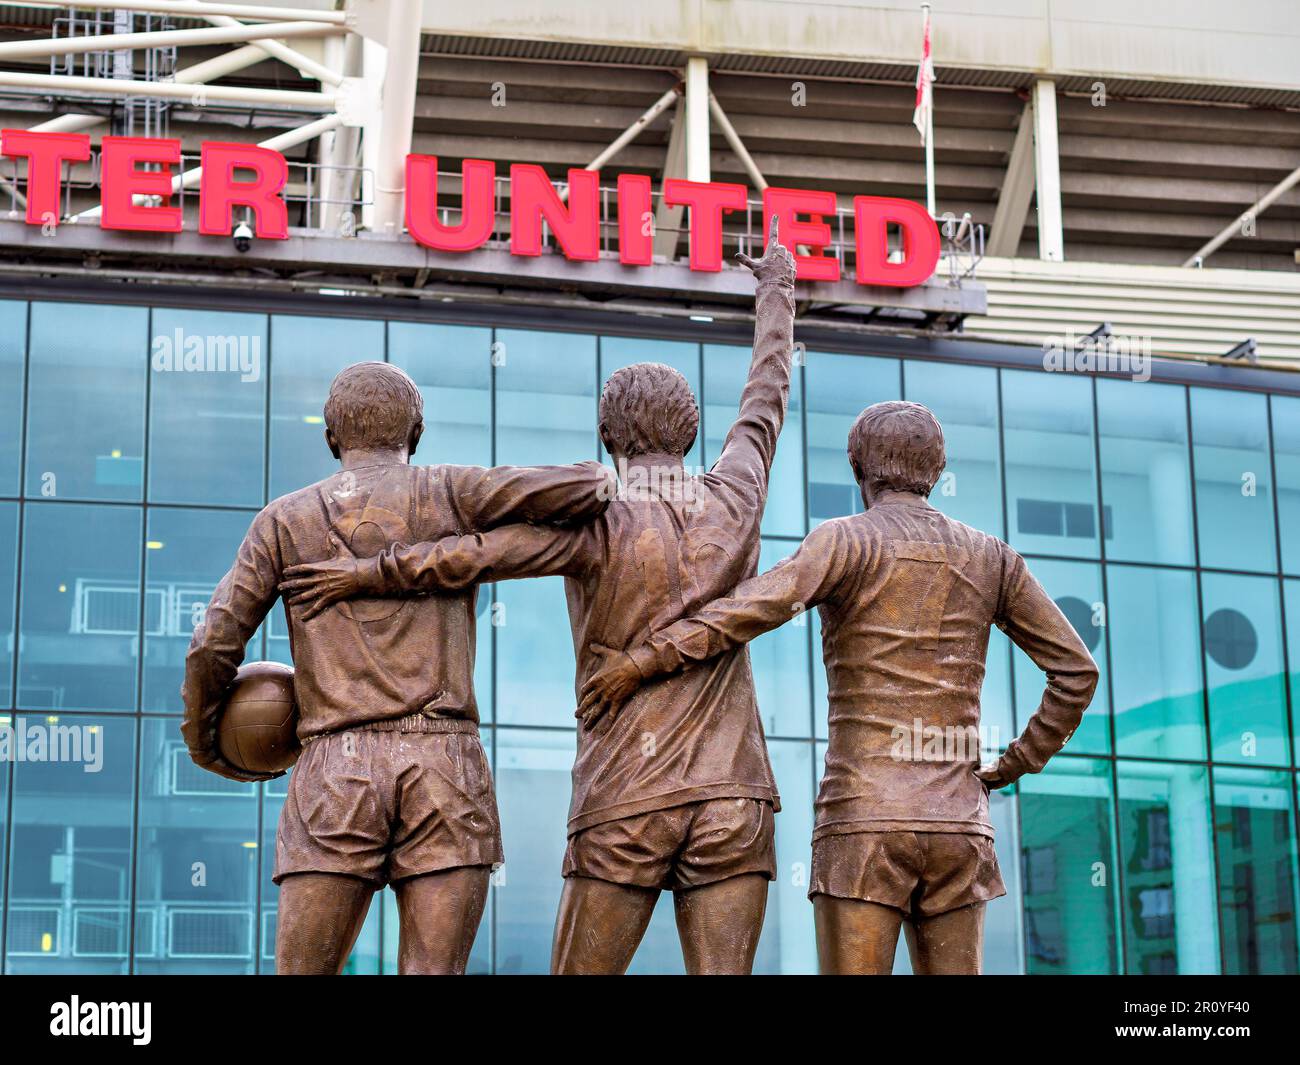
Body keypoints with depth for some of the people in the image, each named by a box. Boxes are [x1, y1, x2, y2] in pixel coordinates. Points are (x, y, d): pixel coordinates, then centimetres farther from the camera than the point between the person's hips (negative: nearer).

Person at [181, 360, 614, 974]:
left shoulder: (285, 520, 13)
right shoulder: (449, 495, 8)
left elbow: (213, 646, 8)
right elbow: (585, 488, -2)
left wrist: (201, 741, 26)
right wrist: (600, 488, 23)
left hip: (334, 770, 1)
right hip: (442, 770, -1)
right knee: (433, 973, -3)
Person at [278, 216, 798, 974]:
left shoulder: (597, 521, -3)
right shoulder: (733, 501, 8)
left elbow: (474, 555, -17)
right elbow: (765, 400, 25)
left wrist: (363, 575, -6)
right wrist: (779, 289, 41)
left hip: (626, 803, -3)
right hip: (733, 799, 3)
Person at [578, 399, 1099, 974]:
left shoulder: (846, 540, -2)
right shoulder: (992, 558, 12)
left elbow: (755, 606, -20)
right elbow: (1076, 671, 12)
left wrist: (641, 660, -18)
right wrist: (1016, 766, 19)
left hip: (864, 821, -4)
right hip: (957, 826, 4)